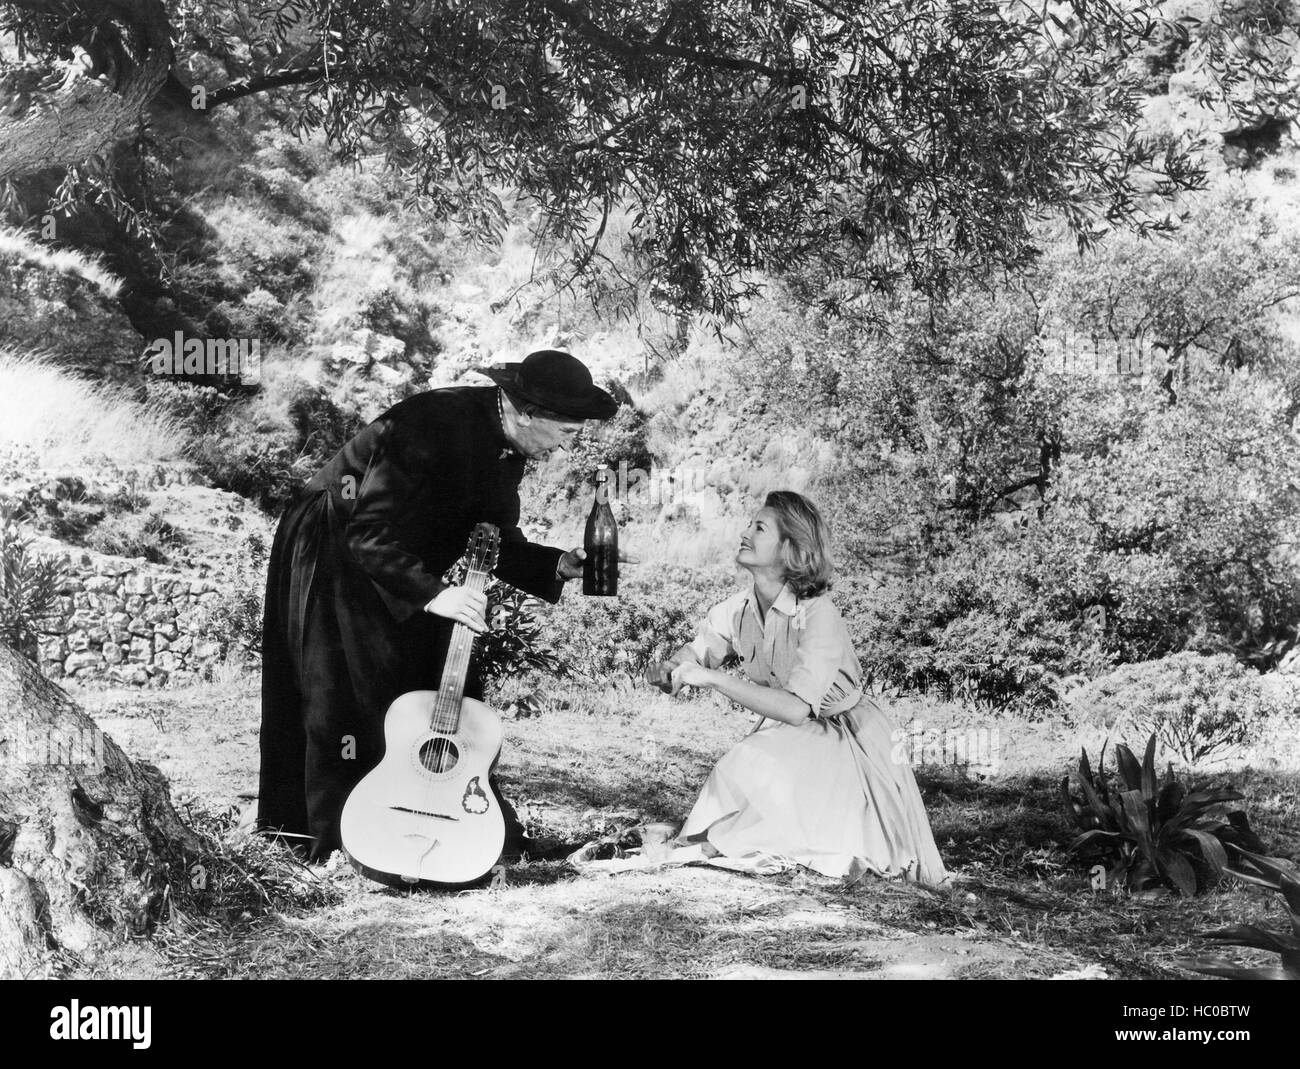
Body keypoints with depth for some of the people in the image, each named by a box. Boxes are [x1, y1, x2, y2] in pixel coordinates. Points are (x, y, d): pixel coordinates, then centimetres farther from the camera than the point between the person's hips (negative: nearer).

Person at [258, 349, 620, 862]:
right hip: (335, 554, -8)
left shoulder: (505, 442, -5)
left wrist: (558, 566, -11)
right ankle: (340, 848, 5)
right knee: (354, 704, -6)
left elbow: (496, 541, 4)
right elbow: (368, 533, -34)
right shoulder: (433, 424, -33)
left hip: (408, 561, 8)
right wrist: (432, 594, -42)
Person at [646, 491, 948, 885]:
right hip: (785, 741, 6)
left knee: (755, 760, -27)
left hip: (847, 744, -6)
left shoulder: (819, 616, -26)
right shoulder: (737, 609, -6)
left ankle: (719, 841, -5)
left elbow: (796, 708, -35)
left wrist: (713, 678, -37)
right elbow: (690, 658, -3)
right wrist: (667, 672, -28)